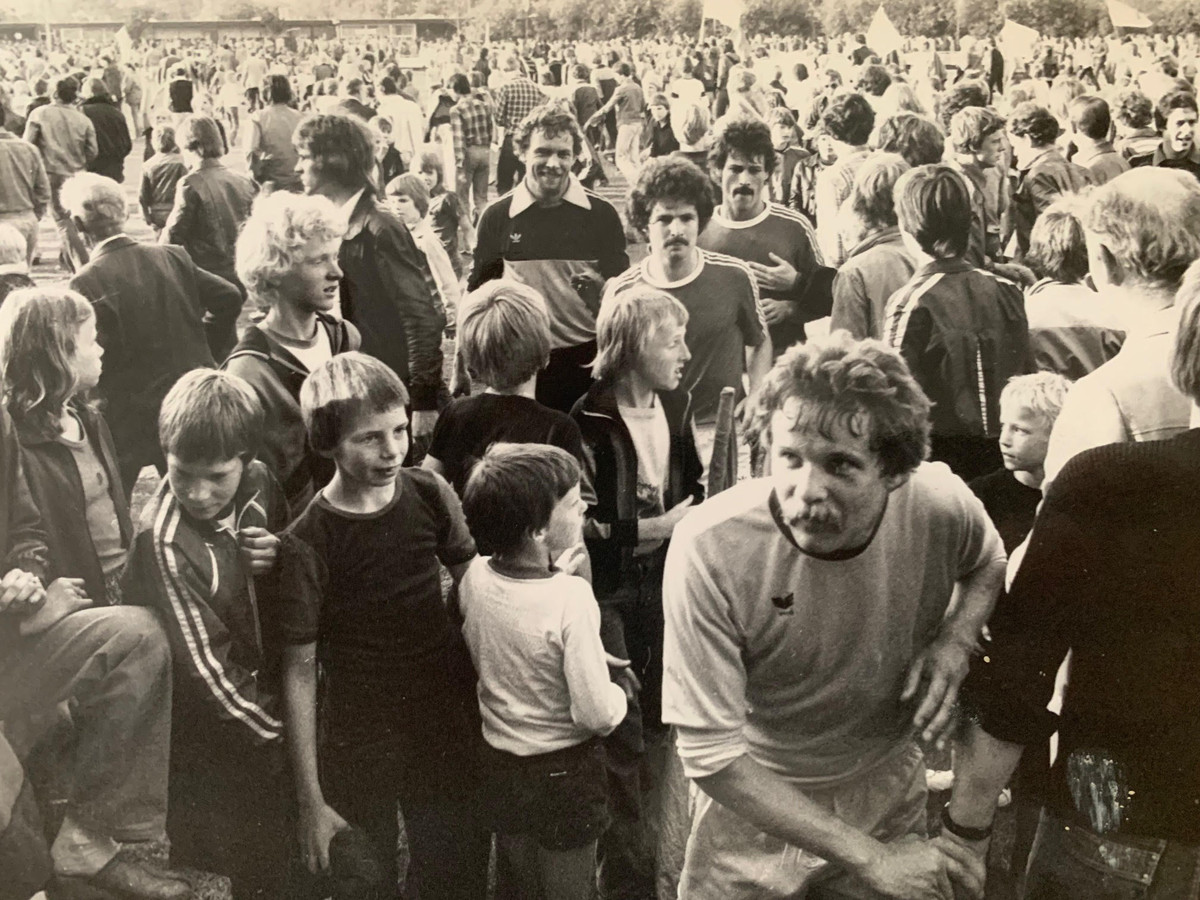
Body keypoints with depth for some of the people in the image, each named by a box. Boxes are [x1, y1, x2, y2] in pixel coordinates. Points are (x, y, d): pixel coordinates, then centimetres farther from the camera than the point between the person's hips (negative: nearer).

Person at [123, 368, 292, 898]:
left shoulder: (258, 485, -6)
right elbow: (205, 667, -21)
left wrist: (281, 556, -11)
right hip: (219, 749, -5)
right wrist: (280, 737, -13)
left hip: (277, 704, 5)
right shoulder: (164, 540, -23)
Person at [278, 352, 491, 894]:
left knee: (461, 876, 13)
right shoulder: (307, 544, -16)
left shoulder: (430, 496, -6)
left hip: (448, 728, 3)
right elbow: (300, 671, -11)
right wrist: (310, 799, -10)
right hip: (359, 748, -3)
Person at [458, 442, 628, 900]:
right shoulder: (570, 596, -28)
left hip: (499, 765, 5)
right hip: (563, 772, -5)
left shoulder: (474, 576, -11)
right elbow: (598, 714, -25)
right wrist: (618, 693, -5)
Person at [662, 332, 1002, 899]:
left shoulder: (941, 505, -22)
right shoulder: (708, 549, -32)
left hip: (888, 784, 3)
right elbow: (709, 754, -28)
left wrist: (957, 638, -18)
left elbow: (989, 563, 4)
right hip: (752, 795, -2)